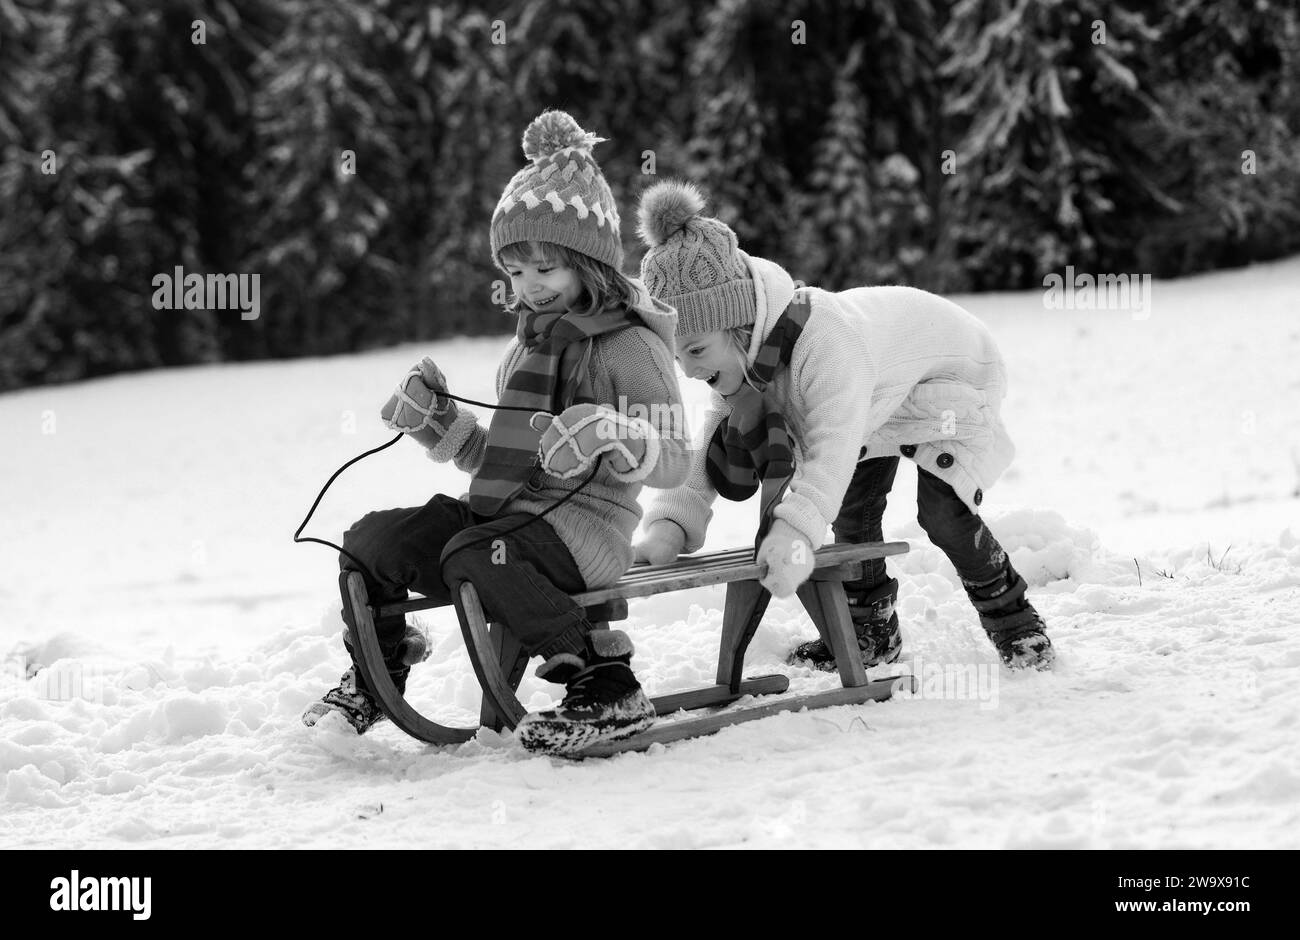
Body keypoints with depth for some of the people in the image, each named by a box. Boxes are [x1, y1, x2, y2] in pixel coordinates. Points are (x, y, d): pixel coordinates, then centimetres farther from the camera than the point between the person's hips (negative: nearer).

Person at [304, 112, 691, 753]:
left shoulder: (629, 346, -5)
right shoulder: (527, 344, 22)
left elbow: (674, 460, -14)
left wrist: (608, 432, -32)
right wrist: (437, 422, 14)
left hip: (582, 527, -8)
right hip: (503, 511, 8)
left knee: (475, 558, -36)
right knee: (372, 541, -3)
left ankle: (609, 694, -28)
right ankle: (374, 679, 20)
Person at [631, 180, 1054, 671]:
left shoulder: (826, 343, -48)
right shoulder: (740, 352, -22)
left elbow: (832, 451, -55)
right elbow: (710, 445, -20)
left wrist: (795, 537, -69)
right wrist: (669, 525, -37)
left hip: (951, 371, -7)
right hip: (877, 407, 7)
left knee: (944, 514, -17)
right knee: (851, 512, 1)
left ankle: (1012, 617, 5)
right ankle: (870, 626, 21)